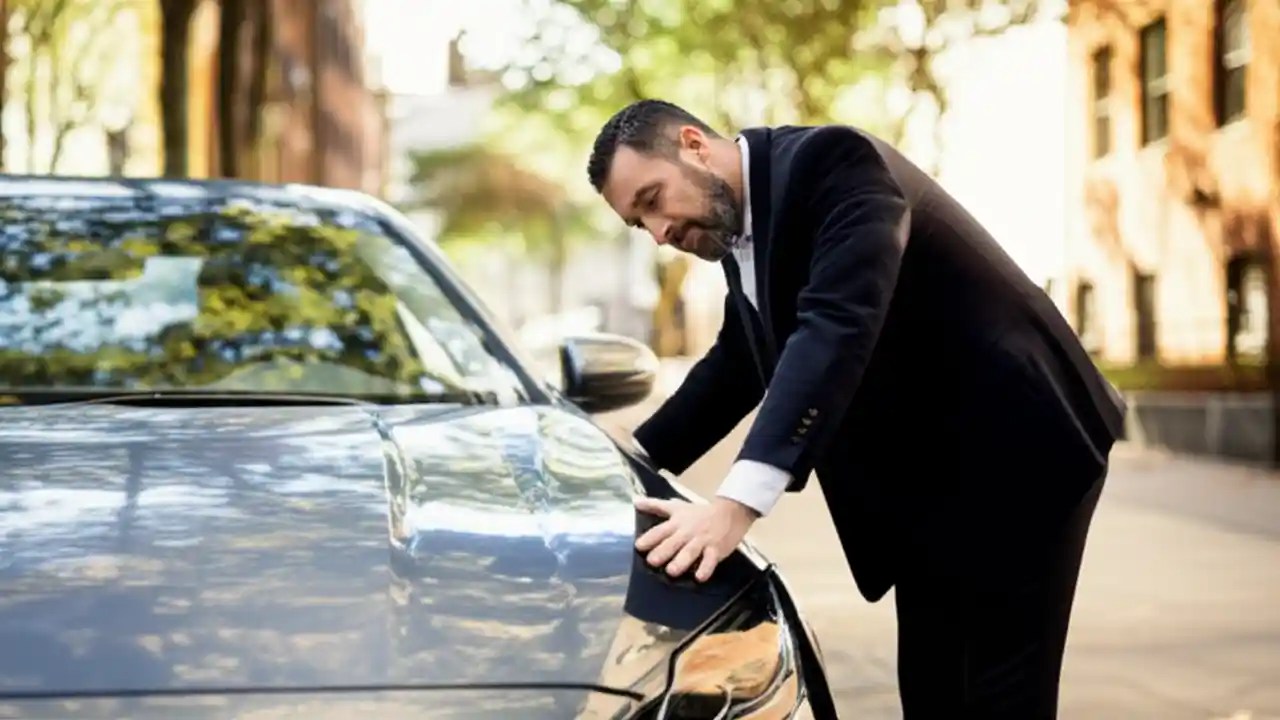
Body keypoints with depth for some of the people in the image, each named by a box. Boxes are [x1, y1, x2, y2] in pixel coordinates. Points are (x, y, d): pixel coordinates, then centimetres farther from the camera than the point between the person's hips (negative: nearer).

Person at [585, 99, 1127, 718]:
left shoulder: (829, 162, -21)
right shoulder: (741, 229, 8)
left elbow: (838, 326, -35)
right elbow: (737, 362, 20)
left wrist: (738, 503, -43)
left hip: (1017, 454, -9)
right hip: (929, 483, 9)